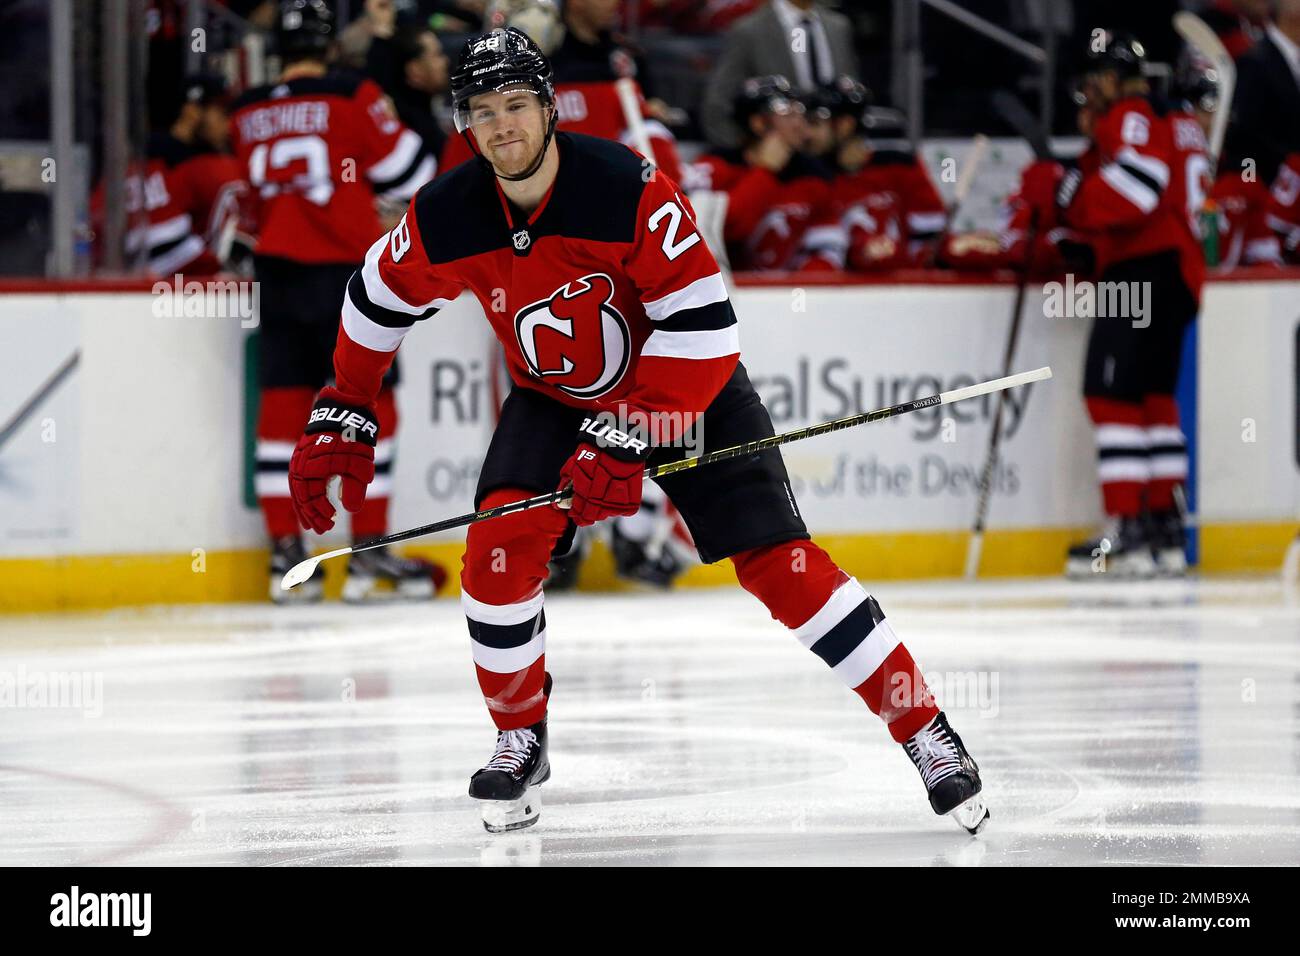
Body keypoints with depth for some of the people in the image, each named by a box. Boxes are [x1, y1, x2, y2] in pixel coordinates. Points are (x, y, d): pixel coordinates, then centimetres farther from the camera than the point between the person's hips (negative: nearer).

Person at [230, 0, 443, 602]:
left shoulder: (248, 113, 5)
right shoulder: (352, 99, -10)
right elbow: (408, 174, -5)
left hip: (277, 274, 5)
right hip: (343, 270, -5)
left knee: (283, 405, 7)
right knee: (368, 404, 1)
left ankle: (285, 553, 8)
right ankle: (370, 555, -1)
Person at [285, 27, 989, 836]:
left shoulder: (626, 191, -31)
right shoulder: (449, 219, -17)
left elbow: (703, 325, -30)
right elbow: (381, 299, 3)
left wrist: (626, 437, -32)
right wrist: (344, 418, 3)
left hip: (685, 387, -4)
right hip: (555, 398, 4)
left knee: (779, 562, -12)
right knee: (501, 546, -18)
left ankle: (927, 733, -5)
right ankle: (522, 738, 4)